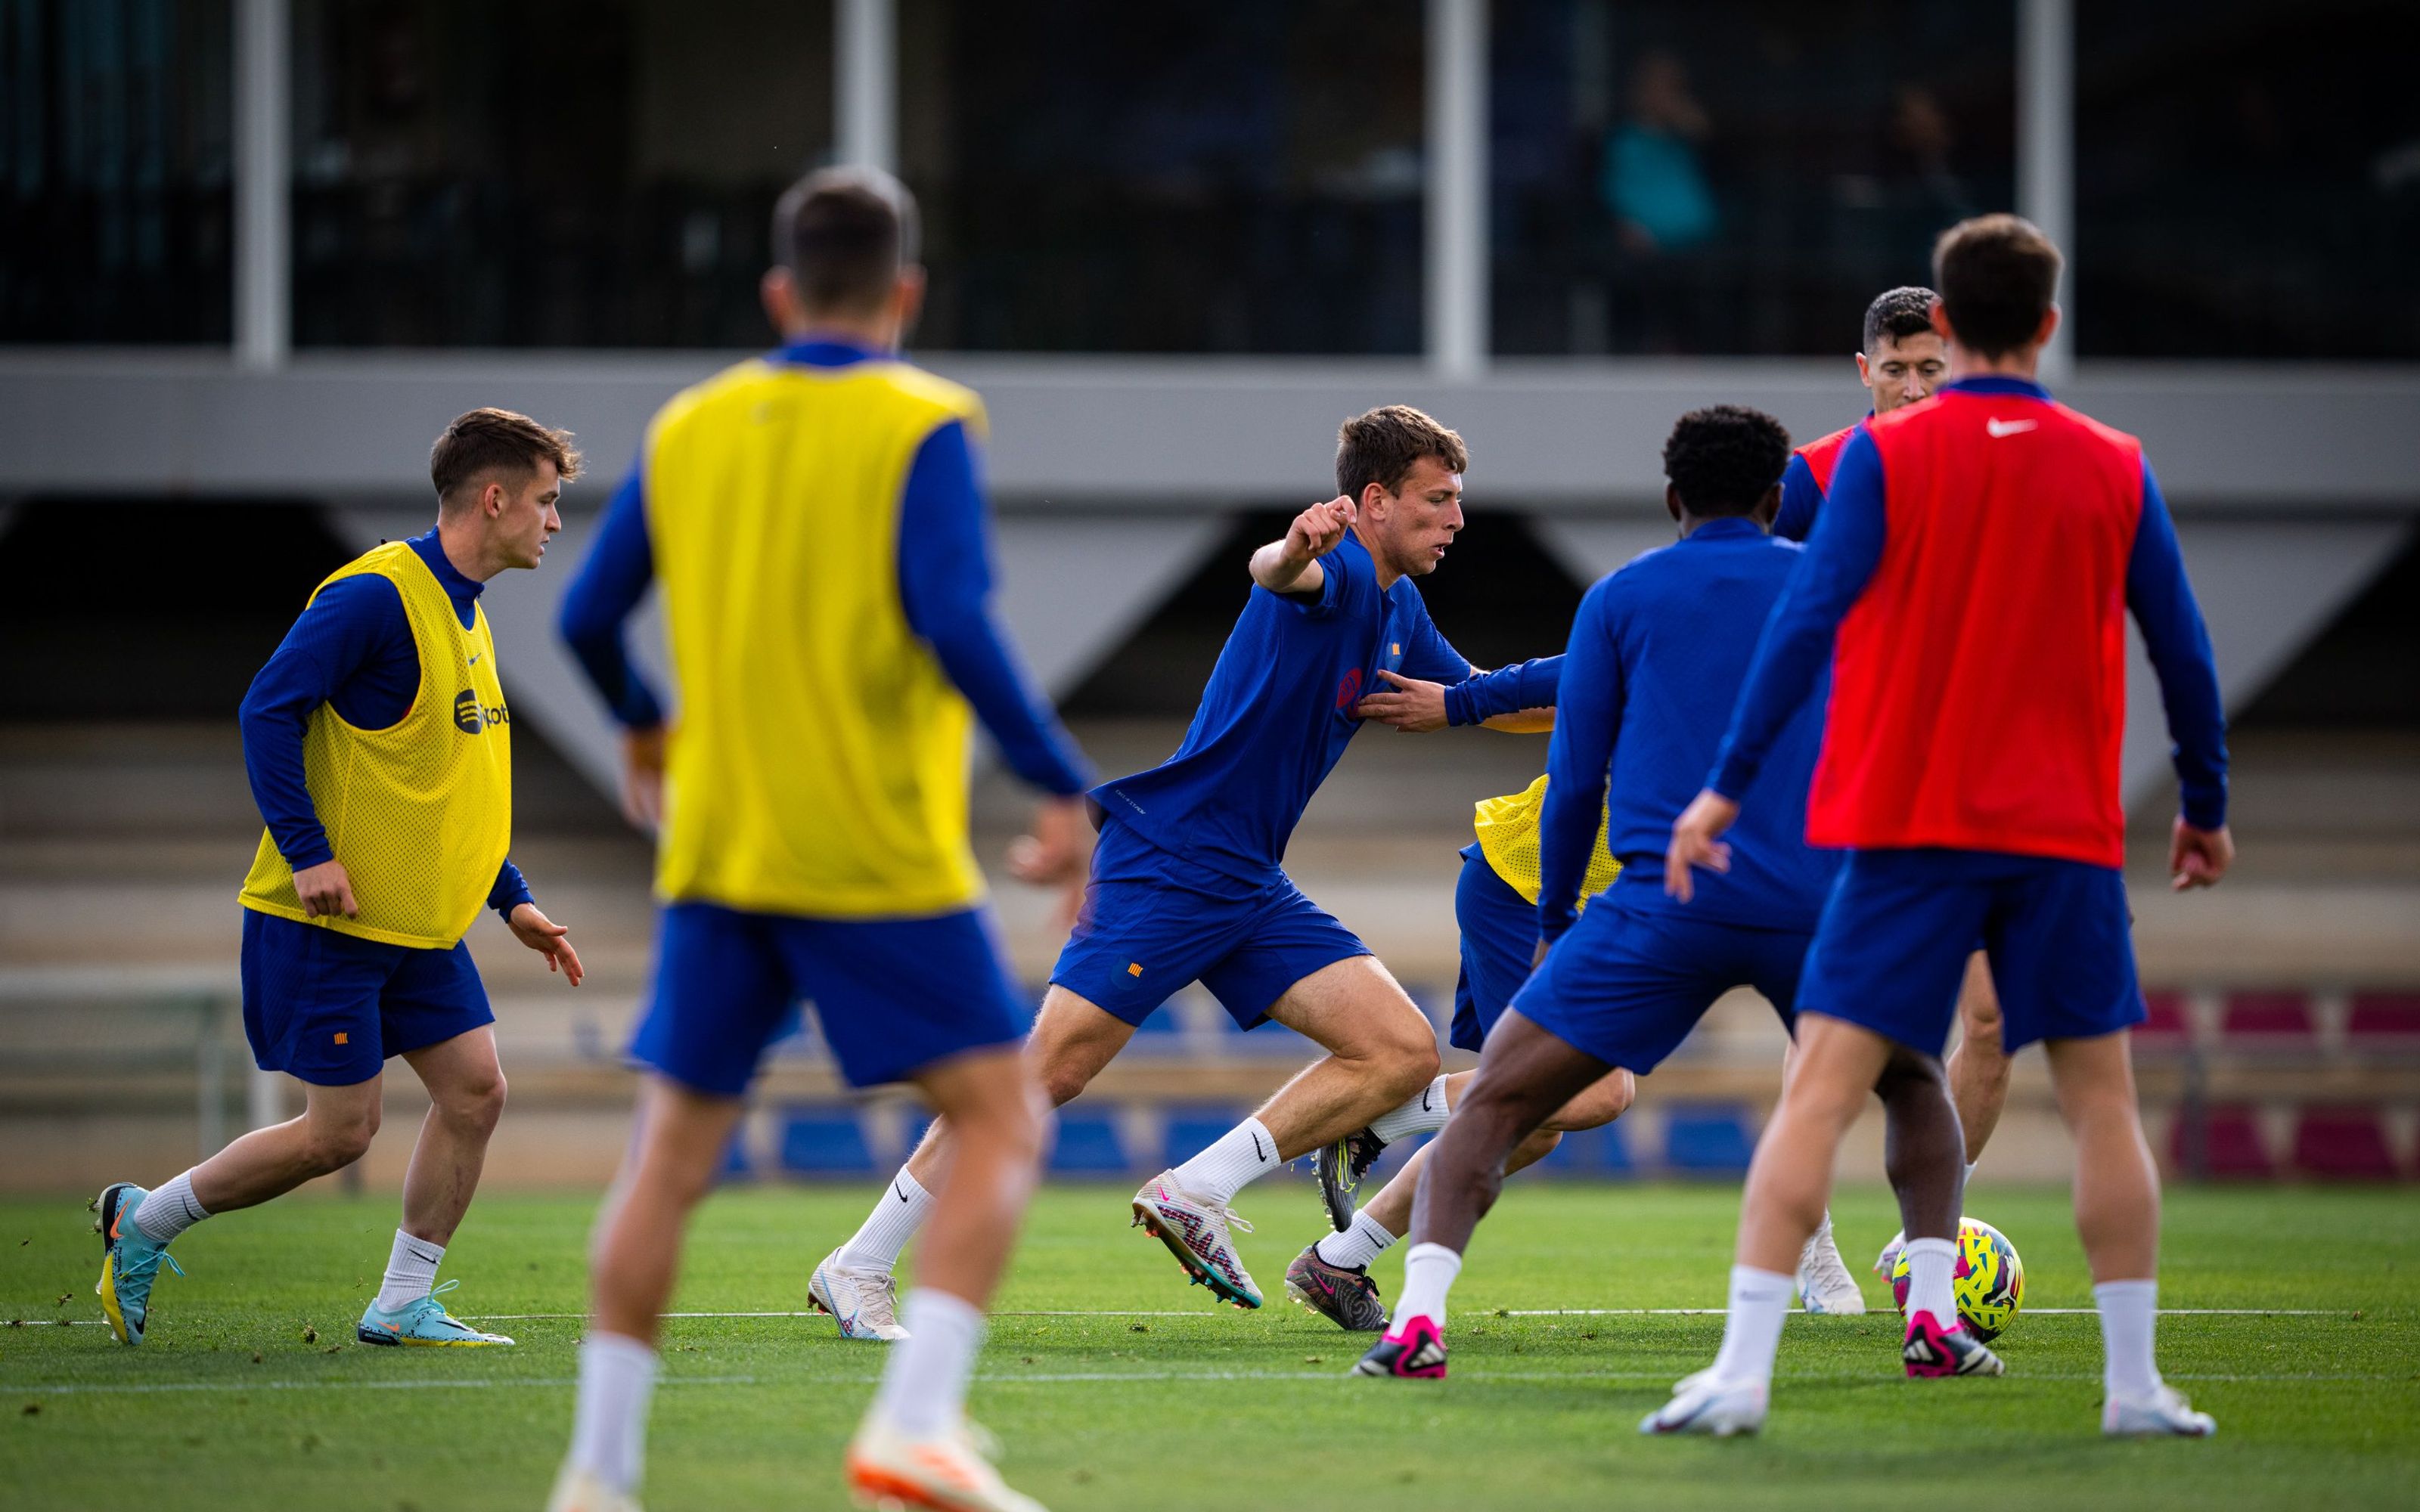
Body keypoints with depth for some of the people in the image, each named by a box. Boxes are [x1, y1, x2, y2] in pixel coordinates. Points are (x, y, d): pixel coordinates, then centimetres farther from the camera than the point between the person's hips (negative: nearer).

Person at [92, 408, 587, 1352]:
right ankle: (146, 1221, 12)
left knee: (475, 1090, -2)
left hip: (422, 922, 9)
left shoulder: (468, 619, 14)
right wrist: (307, 852, -25)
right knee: (341, 1130, -6)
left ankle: (402, 1306, 8)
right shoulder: (374, 595, -16)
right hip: (327, 919, -9)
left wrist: (513, 901, 17)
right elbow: (269, 710, -21)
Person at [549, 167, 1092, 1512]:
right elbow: (953, 621, -17)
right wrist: (1065, 788, -13)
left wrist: (644, 728, 34)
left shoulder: (689, 430, 9)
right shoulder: (922, 425, -5)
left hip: (717, 851, 5)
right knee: (1004, 1122, 1)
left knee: (673, 1153, 12)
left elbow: (590, 616, 14)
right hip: (880, 857, -5)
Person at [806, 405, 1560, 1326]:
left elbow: (1483, 699, 33)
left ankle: (1191, 1195, -4)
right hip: (1166, 859, -9)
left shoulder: (1397, 610, 15)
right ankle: (860, 1267, -5)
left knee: (1405, 1054, -5)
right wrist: (1293, 552, -61)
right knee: (1049, 1071, -13)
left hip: (1250, 887, 9)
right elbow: (1274, 571, -39)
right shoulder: (1340, 570, -13)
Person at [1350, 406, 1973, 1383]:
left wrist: (1552, 922, 22)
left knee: (1492, 1102, 5)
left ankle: (1417, 1320, -16)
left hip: (1664, 903, -1)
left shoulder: (1619, 599, 12)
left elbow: (1574, 781, 10)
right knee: (1915, 1086, 26)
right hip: (1818, 908, 1)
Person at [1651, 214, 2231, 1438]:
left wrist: (1727, 787, -8)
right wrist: (2206, 808, 19)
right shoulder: (2115, 472, 3)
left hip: (1907, 829, -1)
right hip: (2064, 834, 2)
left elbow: (1806, 622, -10)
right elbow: (2184, 655, 6)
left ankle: (1741, 1373, -11)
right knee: (2101, 1098, 10)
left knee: (1820, 1089, -3)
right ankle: (2135, 1386, 9)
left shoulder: (1885, 456, -3)